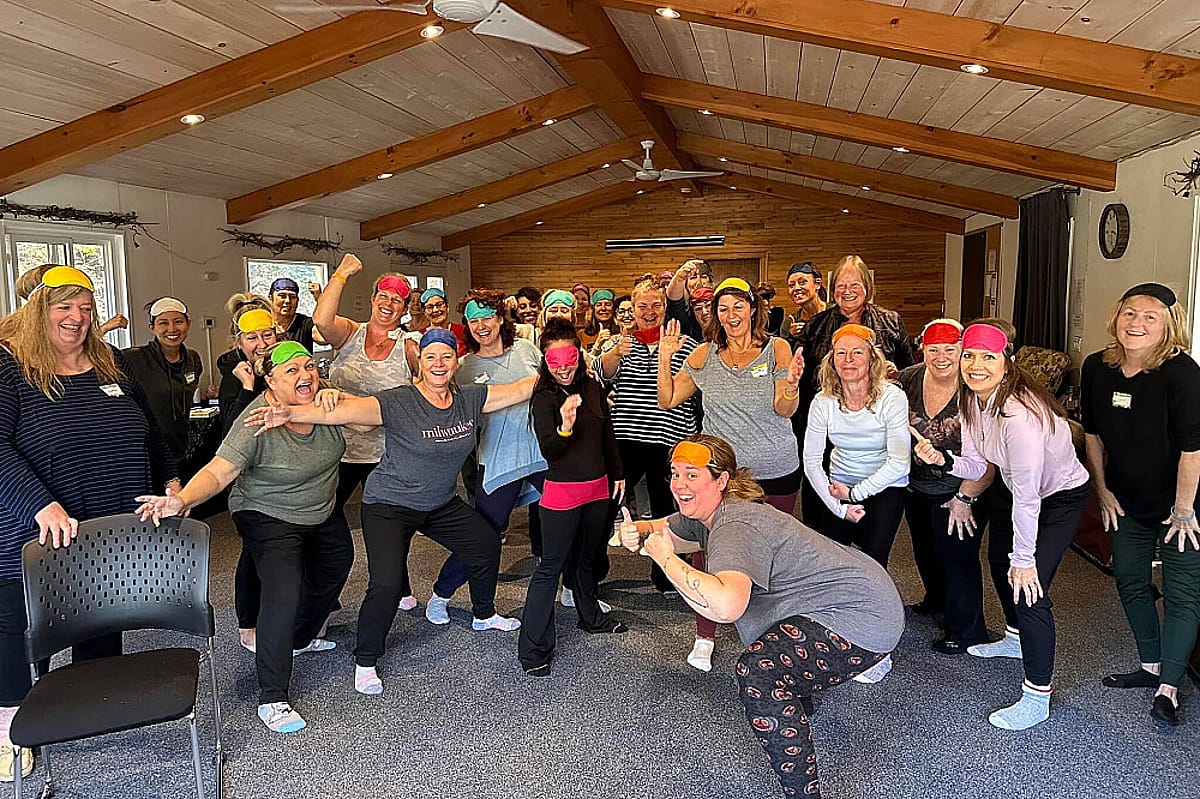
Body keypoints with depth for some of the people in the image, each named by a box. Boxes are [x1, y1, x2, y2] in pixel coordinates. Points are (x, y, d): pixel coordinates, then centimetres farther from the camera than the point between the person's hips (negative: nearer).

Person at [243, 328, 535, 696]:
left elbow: (521, 389, -3)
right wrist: (290, 413, -49)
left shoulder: (470, 399, -7)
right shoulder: (398, 403, -24)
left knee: (487, 545, 18)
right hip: (390, 504, -6)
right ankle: (365, 662, 9)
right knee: (386, 584, -17)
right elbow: (342, 411, -36)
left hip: (442, 503, 6)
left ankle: (484, 615, 47)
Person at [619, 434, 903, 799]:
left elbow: (725, 606, -44)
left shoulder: (734, 528, -27)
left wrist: (665, 558, -31)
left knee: (757, 673, -29)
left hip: (865, 617, -11)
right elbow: (662, 530, 14)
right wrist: (636, 532, -10)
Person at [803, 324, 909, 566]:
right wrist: (839, 508, -11)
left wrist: (854, 493, -16)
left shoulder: (892, 397, -19)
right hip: (840, 487, 3)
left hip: (885, 487, -2)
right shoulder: (824, 402, -13)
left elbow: (899, 464, -21)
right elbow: (811, 463, -8)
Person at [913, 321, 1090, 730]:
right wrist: (942, 459, -25)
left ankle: (1037, 698, -1)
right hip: (1022, 491, 9)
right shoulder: (972, 399, -10)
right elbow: (977, 466, -4)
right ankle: (1016, 639, 52)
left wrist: (1024, 559, -25)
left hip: (1061, 497, -9)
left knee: (1028, 587, -16)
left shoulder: (1019, 413, -37)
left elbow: (1027, 495, -32)